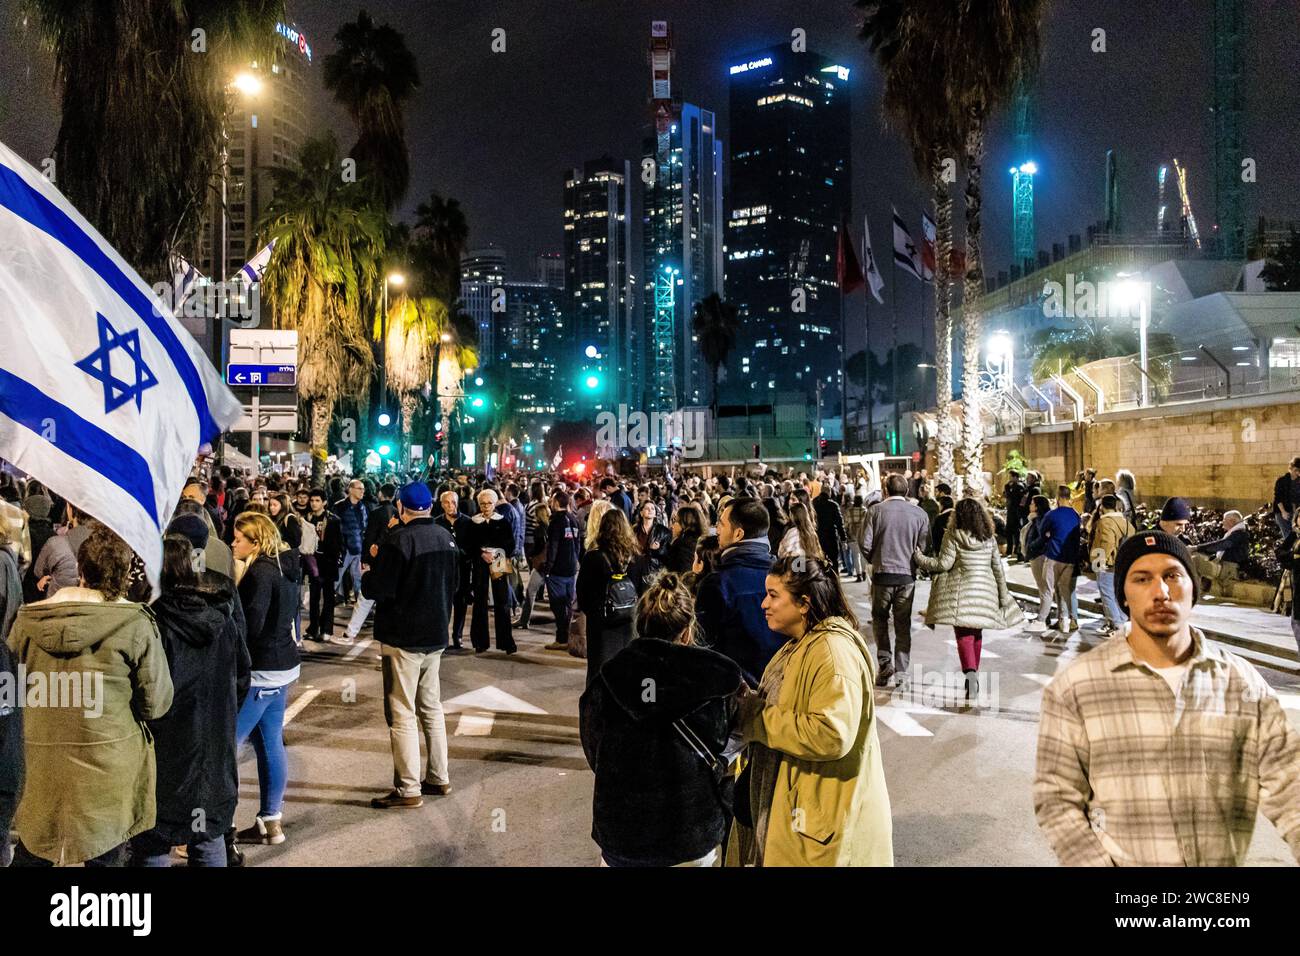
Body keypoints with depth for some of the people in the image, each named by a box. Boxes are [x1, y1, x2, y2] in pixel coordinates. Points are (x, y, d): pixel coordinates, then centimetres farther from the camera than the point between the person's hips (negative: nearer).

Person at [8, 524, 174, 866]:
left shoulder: (28, 620, -4)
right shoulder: (135, 624, -15)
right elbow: (157, 702, -11)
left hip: (40, 765, 3)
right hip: (110, 773, -3)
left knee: (30, 855, 21)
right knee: (105, 857, 12)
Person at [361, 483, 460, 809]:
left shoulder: (398, 539, -18)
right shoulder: (446, 538, 5)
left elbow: (376, 589, -19)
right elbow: (454, 583, 15)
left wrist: (367, 573, 0)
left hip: (403, 637, -7)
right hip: (435, 635, 7)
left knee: (402, 713, 0)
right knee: (431, 707, 18)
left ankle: (408, 789, 3)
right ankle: (438, 778, 25)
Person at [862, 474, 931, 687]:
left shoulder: (877, 511, -6)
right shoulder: (919, 514, -1)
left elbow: (866, 544, -7)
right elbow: (923, 547, -2)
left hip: (882, 573, -1)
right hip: (907, 575, 2)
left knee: (880, 618, 15)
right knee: (903, 623, 10)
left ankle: (885, 662, 2)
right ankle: (901, 671, 10)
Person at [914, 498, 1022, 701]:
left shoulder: (953, 536, -4)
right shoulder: (990, 538, 9)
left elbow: (944, 564, -8)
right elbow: (998, 568, 10)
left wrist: (919, 558, 5)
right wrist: (1003, 595, 17)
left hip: (961, 589, -4)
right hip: (985, 590, 4)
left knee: (963, 633, -6)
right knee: (976, 632, 17)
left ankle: (971, 673, -25)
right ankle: (974, 671, 27)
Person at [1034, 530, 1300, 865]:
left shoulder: (1245, 683, -2)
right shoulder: (1074, 687, -12)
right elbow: (1057, 799, -10)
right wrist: (1097, 863, -22)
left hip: (1226, 860, 3)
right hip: (1119, 860, -3)